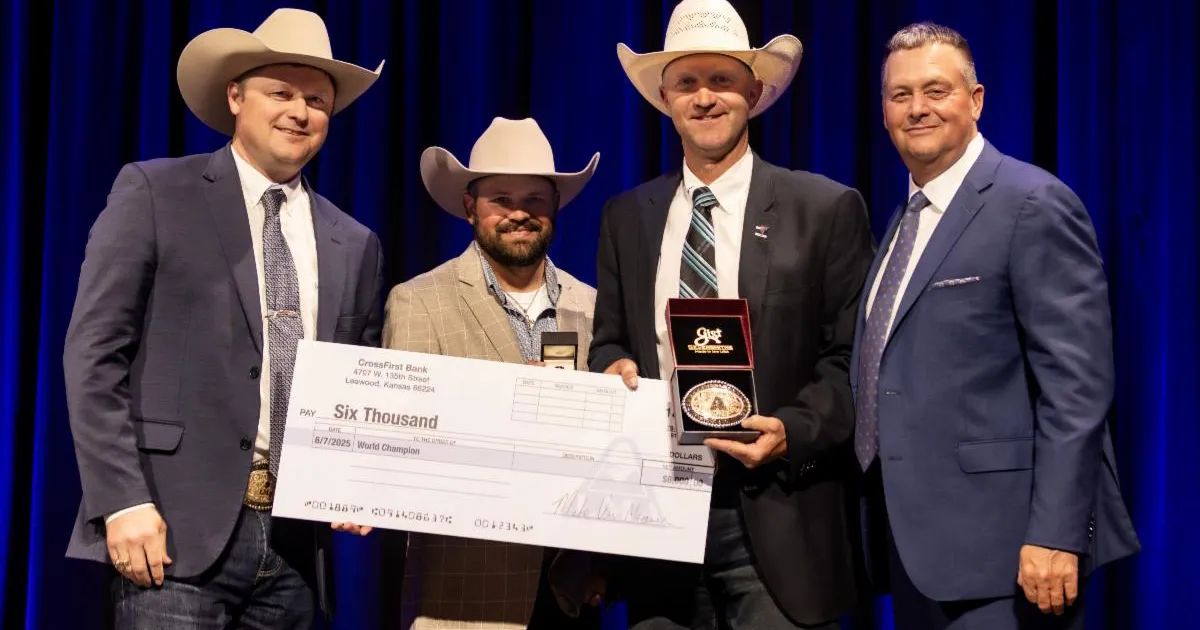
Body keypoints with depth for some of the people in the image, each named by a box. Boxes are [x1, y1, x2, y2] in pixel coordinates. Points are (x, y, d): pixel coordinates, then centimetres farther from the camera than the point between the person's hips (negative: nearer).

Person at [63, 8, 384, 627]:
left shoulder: (354, 246, 14)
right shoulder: (153, 192, 1)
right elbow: (93, 353, -4)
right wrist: (123, 500, -13)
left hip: (296, 541, 4)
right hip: (179, 529, -4)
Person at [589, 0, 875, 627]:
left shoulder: (826, 209, 0)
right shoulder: (626, 217, 11)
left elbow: (853, 357, -1)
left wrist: (794, 430, -17)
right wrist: (613, 367, -6)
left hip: (776, 520, -3)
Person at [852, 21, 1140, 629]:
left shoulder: (1034, 204, -10)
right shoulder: (906, 220, 15)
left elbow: (1076, 382, -16)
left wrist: (1056, 534, -21)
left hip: (997, 538, -8)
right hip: (916, 536, 8)